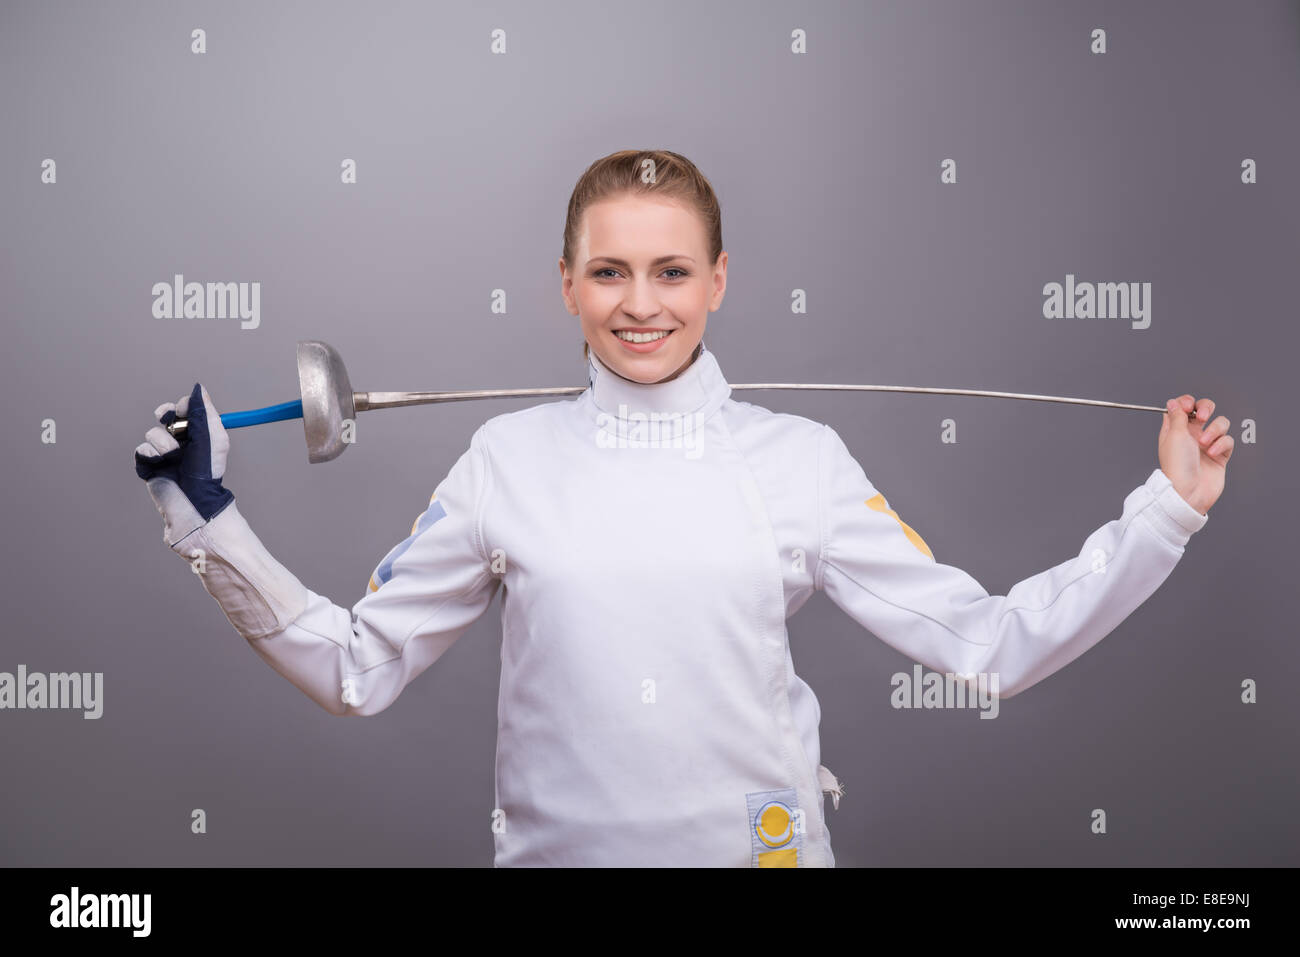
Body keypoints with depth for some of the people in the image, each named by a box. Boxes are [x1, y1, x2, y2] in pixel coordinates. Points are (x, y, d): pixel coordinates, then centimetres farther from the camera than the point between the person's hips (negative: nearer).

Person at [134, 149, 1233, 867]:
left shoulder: (803, 458, -3)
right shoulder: (509, 455, -2)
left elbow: (986, 644, -4)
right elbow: (356, 668, 1)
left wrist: (1165, 510, -7)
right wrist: (209, 520, -4)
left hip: (761, 840, 0)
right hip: (555, 842, 1)